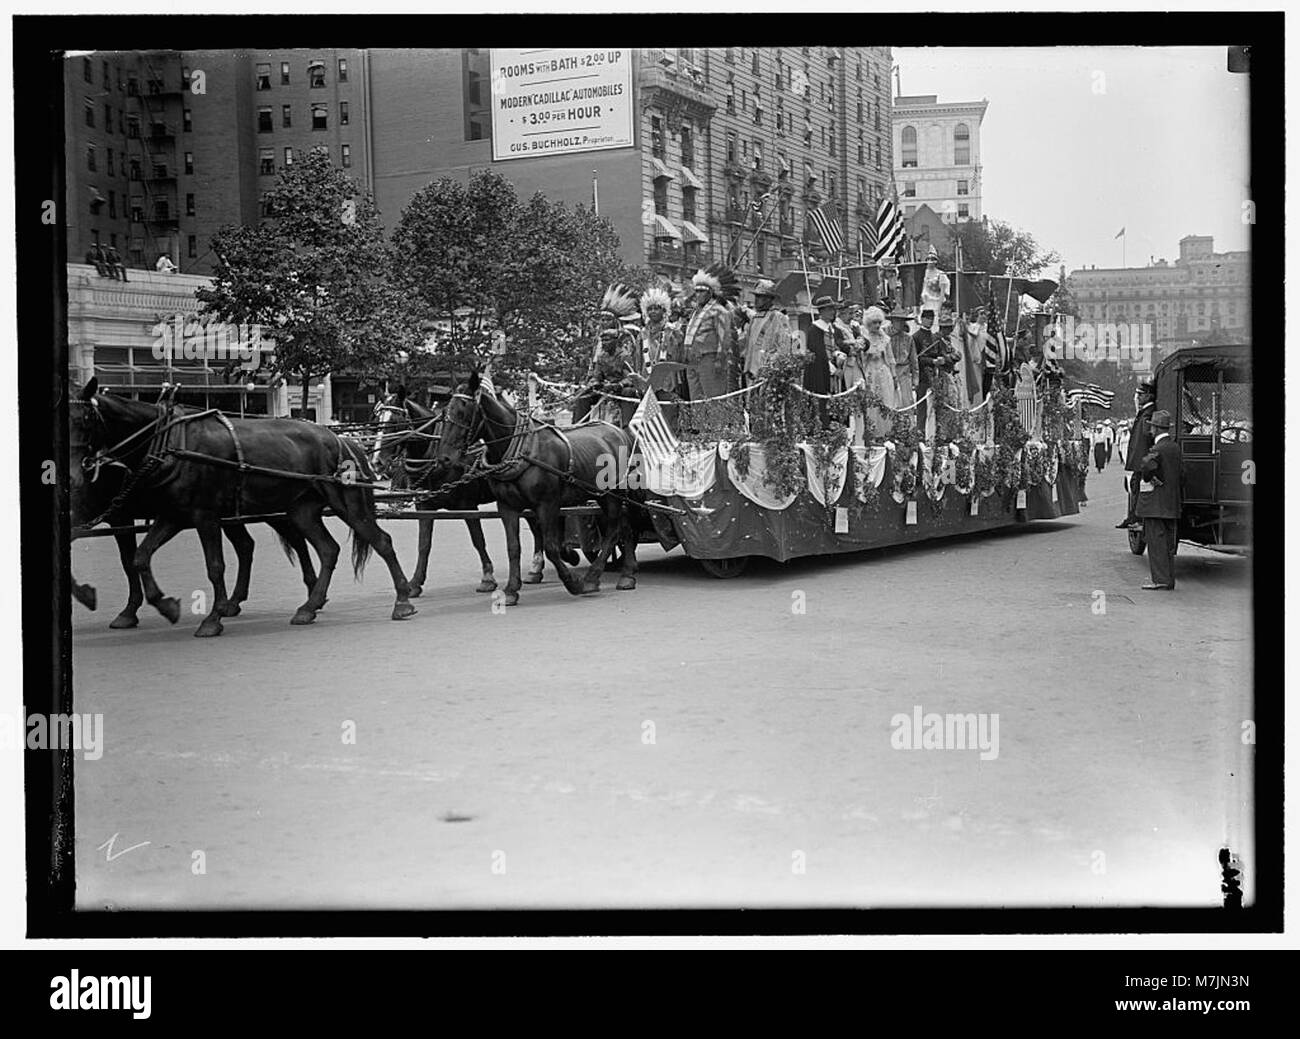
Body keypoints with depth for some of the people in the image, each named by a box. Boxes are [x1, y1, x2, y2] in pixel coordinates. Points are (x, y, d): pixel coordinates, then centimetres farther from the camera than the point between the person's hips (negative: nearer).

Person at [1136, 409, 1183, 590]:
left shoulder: (1157, 449, -15)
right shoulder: (1175, 447, 12)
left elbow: (1145, 467, -34)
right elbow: (1180, 475, 16)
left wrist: (1150, 480, -14)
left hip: (1155, 504, -8)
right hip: (1172, 505, 8)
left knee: (1156, 540, -5)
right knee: (1168, 543, 11)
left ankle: (1160, 580, -7)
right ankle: (1168, 581, 14)